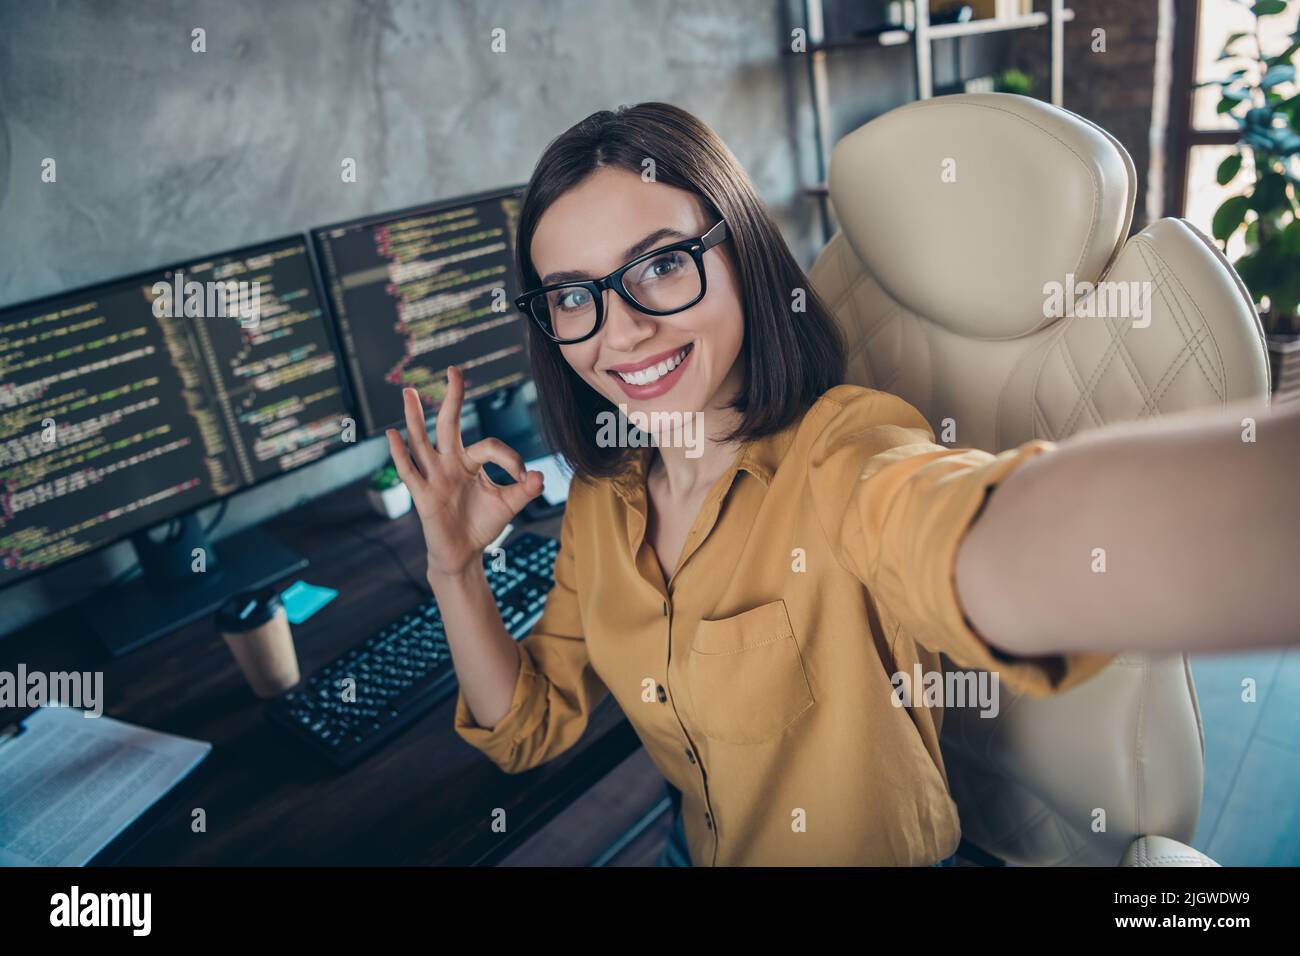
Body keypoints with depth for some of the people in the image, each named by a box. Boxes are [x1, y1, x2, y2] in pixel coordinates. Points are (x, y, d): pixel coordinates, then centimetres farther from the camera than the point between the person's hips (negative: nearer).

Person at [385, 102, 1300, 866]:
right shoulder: (599, 499, -10)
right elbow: (527, 727, -3)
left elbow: (992, 553, -53)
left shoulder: (838, 452, -29)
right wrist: (457, 572, -19)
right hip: (706, 849, 5)